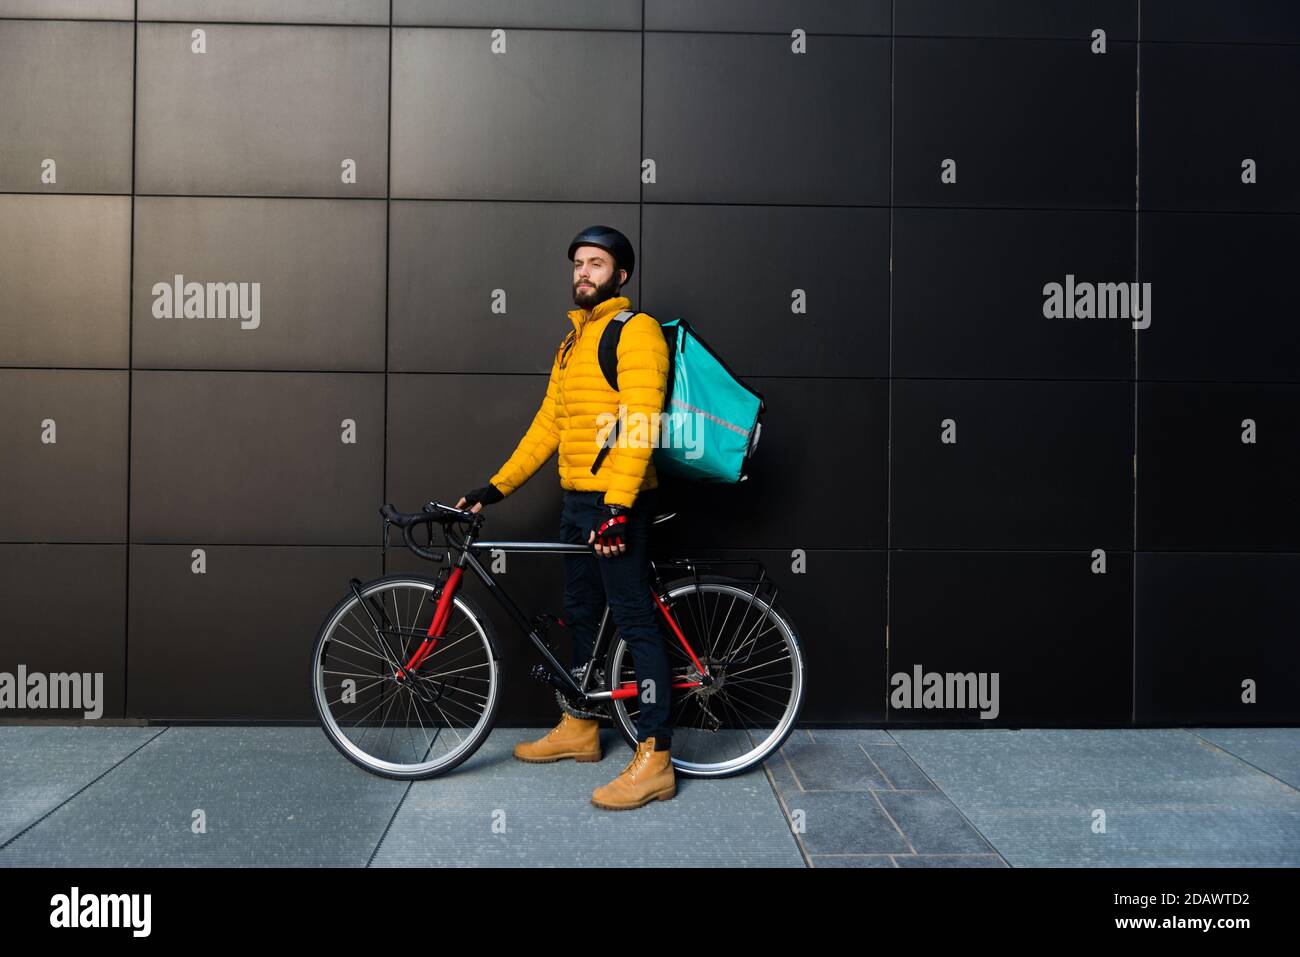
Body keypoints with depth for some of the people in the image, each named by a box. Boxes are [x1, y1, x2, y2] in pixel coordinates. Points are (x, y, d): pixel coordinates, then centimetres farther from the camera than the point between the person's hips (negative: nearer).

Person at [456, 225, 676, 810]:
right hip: (577, 499, 9)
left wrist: (617, 508, -27)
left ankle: (655, 760, -3)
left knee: (635, 620, -7)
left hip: (617, 503, -9)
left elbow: (639, 424, -19)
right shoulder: (574, 341, 19)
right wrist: (497, 486, 13)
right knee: (581, 615, 17)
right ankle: (578, 728, 33)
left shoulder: (635, 331, -9)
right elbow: (548, 423, 19)